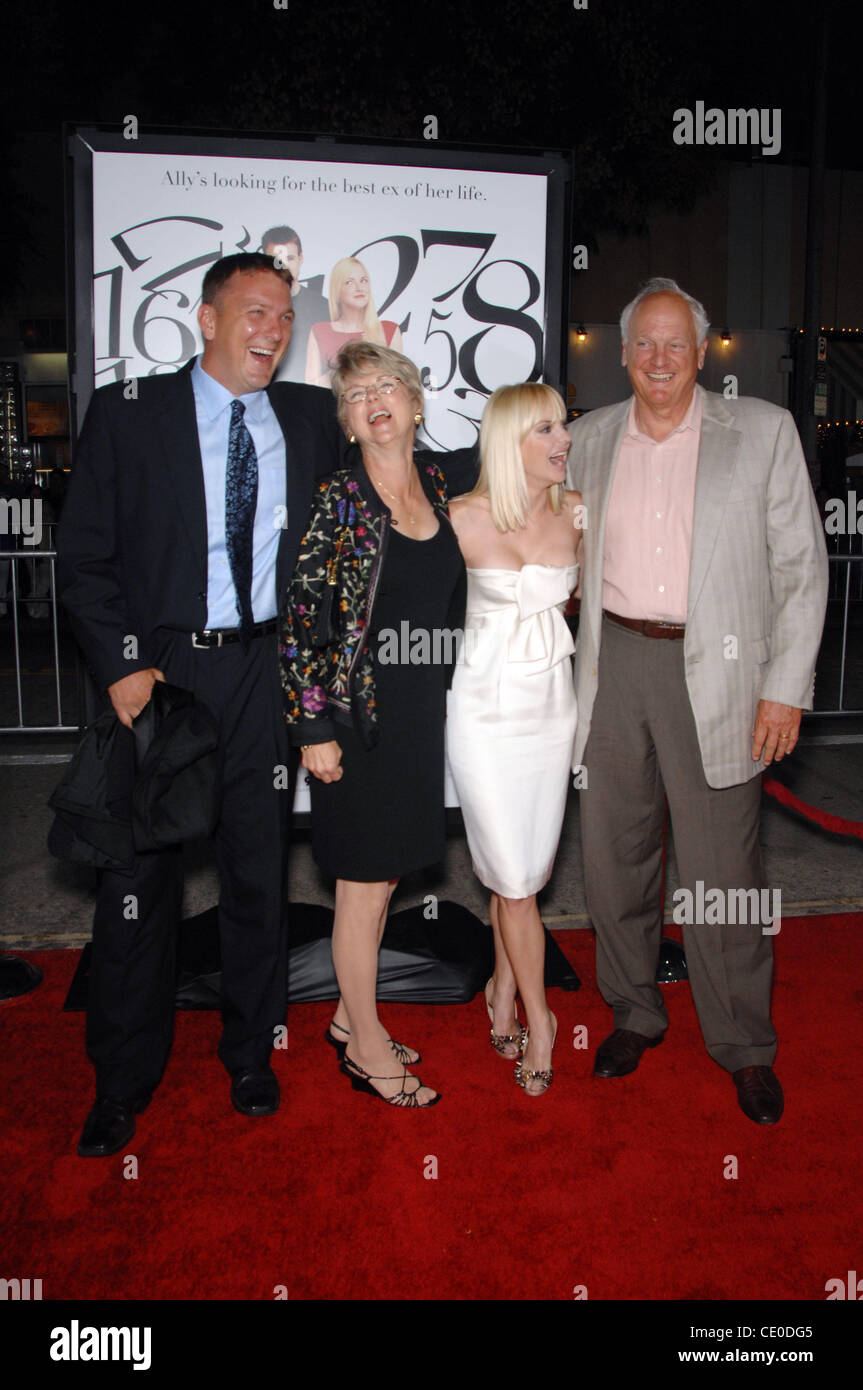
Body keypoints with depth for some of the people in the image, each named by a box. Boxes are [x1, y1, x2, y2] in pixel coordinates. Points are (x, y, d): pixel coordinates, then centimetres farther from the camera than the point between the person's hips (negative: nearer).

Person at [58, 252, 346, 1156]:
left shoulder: (311, 417, 9)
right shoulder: (127, 413, 0)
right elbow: (84, 557, -2)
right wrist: (120, 666, -11)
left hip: (267, 672, 3)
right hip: (158, 670, -2)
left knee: (258, 873, 12)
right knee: (139, 878, 4)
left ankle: (250, 1055, 32)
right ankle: (121, 1084, 23)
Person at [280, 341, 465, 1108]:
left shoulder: (436, 485, 7)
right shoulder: (337, 499, -12)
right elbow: (298, 618, -13)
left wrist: (441, 698, 15)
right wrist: (314, 728, -15)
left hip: (421, 712, 7)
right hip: (358, 717, -6)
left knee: (384, 874, 17)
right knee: (364, 887, 5)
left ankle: (350, 1015, 35)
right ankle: (367, 1046, 22)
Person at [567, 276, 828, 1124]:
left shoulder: (764, 432, 0)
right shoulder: (588, 439, 9)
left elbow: (802, 566, 0)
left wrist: (786, 686, -6)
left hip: (715, 672, -3)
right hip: (612, 665, 3)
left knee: (722, 870, 2)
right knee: (615, 856, 12)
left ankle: (743, 1046, 22)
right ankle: (634, 1014, 32)